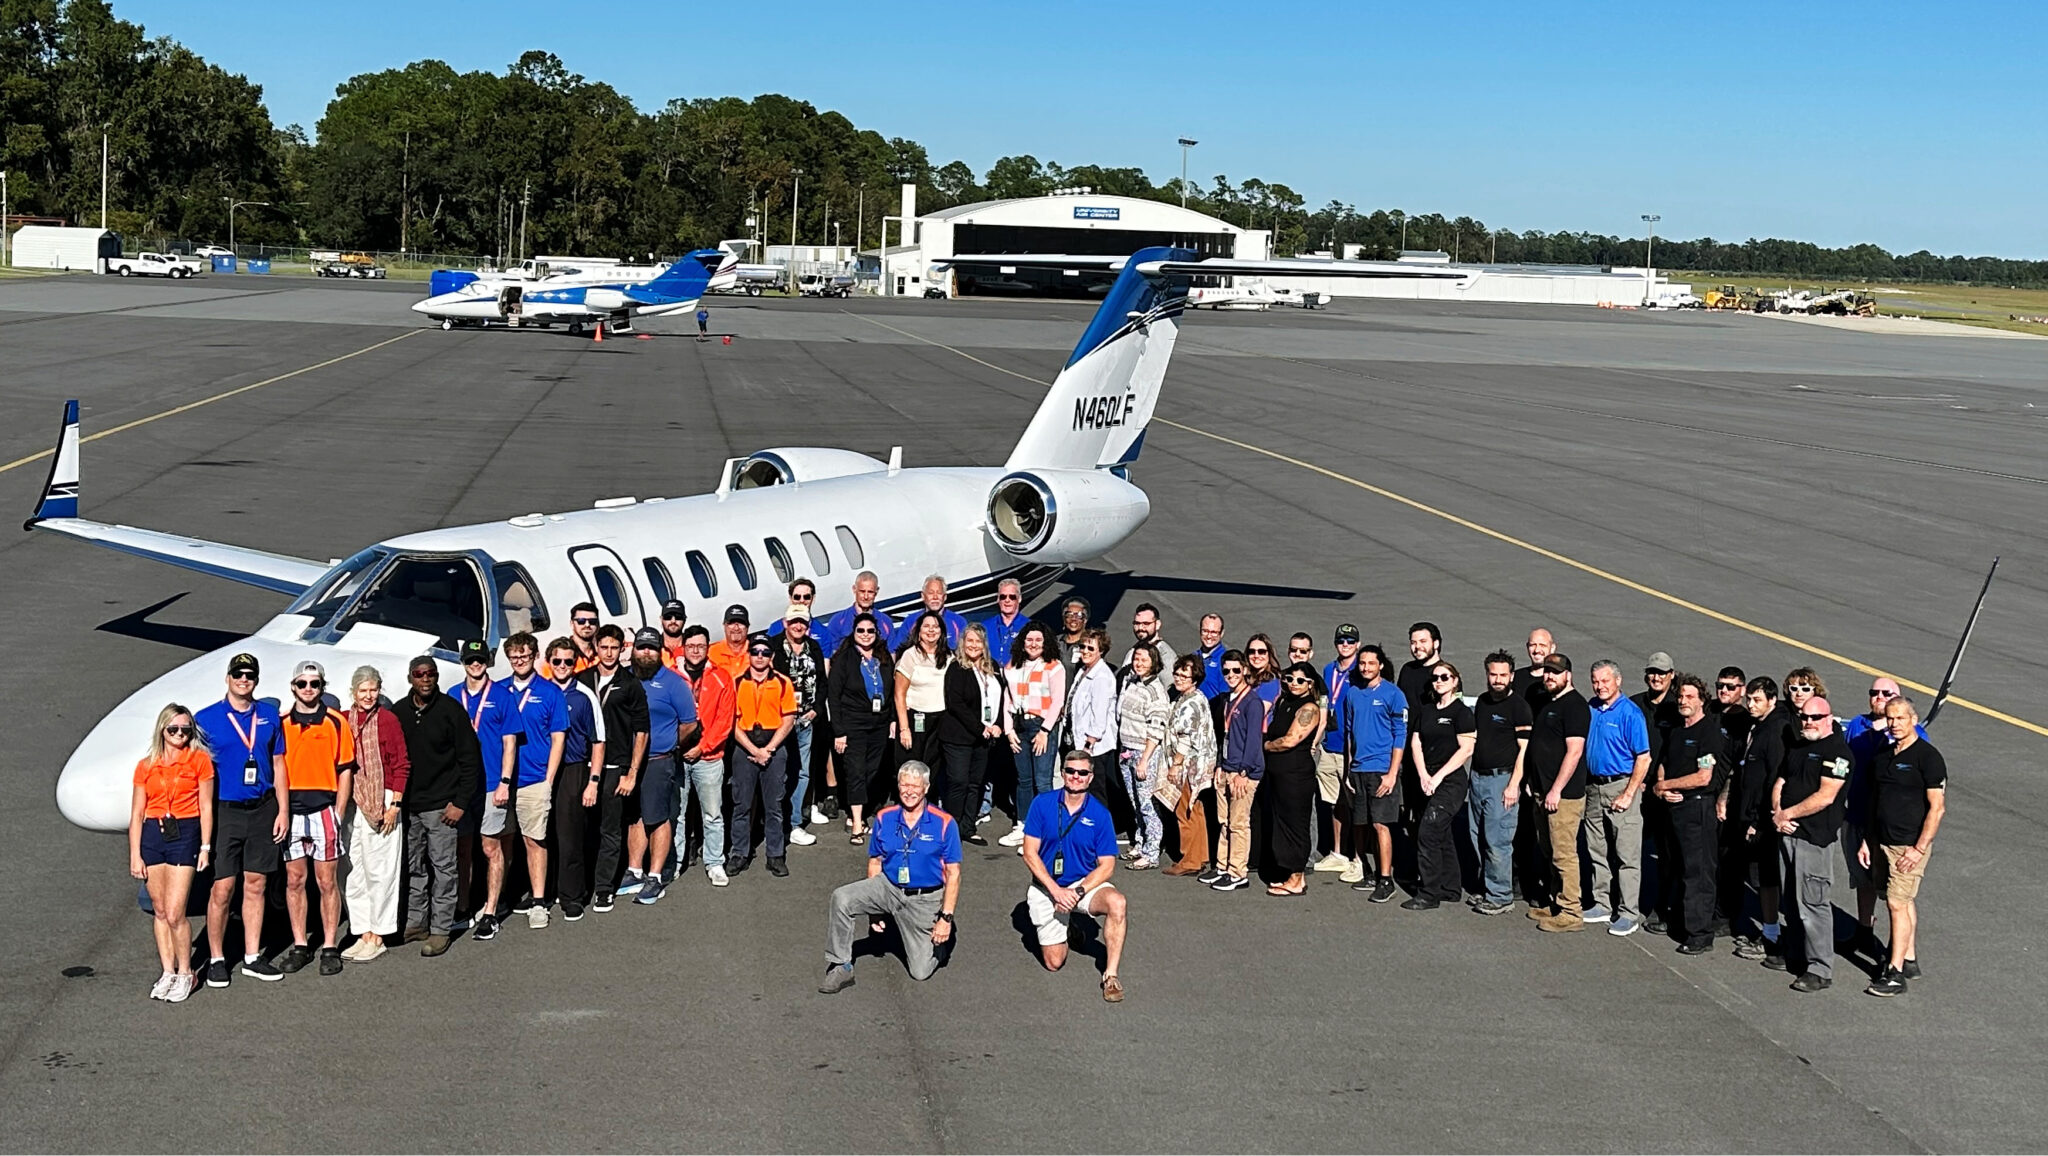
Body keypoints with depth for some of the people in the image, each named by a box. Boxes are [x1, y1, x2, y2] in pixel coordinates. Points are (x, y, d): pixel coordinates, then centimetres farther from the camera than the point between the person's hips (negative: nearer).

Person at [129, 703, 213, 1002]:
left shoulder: (199, 760, 1)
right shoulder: (146, 766, 8)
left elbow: (206, 807, 2)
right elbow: (137, 814, 9)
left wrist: (205, 847, -3)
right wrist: (135, 855, 3)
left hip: (184, 835, -3)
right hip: (152, 835, 3)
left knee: (175, 913, -9)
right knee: (159, 911, 8)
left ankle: (185, 974, 7)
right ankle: (168, 973, 17)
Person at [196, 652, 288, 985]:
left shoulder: (269, 715, 8)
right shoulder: (206, 719, -1)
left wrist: (283, 810, 5)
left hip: (263, 809, 3)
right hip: (225, 811, -3)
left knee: (256, 885, 8)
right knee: (222, 889, -2)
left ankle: (253, 957, 16)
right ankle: (217, 960, 9)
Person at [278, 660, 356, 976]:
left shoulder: (336, 723, 1)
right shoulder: (281, 724, 7)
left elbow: (346, 771, 2)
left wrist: (339, 814, -5)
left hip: (324, 810, -2)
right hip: (289, 811, 2)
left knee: (327, 881, 1)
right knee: (294, 880, 8)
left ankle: (330, 947, 7)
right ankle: (299, 946, 17)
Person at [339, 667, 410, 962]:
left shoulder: (388, 720, -3)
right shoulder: (342, 721, 8)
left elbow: (402, 765, -2)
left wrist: (394, 804, -8)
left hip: (381, 803, -4)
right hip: (349, 803, 4)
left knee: (379, 872, -2)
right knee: (352, 873, 6)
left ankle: (377, 937, 5)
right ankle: (363, 934, 14)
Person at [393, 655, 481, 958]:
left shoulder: (450, 709, -6)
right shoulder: (398, 712, 8)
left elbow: (469, 759, -6)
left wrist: (460, 802, -10)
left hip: (441, 805, -5)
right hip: (407, 805, 5)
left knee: (442, 867, -2)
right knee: (413, 867, 12)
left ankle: (441, 929, 3)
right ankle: (416, 922, 23)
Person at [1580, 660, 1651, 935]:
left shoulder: (1630, 713, -12)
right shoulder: (1590, 709, 8)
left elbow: (1643, 758, -12)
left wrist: (1628, 795, -15)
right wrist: (1583, 786, 7)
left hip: (1620, 786, -7)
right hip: (1594, 786, 7)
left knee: (1627, 855, -4)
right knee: (1598, 851, 14)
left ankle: (1628, 913, -1)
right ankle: (1602, 904, 25)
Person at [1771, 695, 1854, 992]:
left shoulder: (1837, 750, -10)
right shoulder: (1795, 747, 16)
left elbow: (1825, 797, -18)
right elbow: (1779, 783, 17)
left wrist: (1788, 814, -12)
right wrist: (1777, 814, -2)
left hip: (1816, 836, -8)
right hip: (1787, 833, 8)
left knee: (1812, 902, -8)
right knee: (1792, 899, 16)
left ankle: (1820, 969, -4)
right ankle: (1796, 953, 30)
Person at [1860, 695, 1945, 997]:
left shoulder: (1927, 756, -11)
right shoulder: (1884, 755, 10)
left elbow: (1937, 807, -14)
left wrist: (1919, 848, -18)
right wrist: (1866, 840, 13)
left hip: (1910, 845, -7)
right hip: (1881, 842, 7)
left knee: (1897, 903, -9)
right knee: (1903, 902, 15)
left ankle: (1895, 973, -6)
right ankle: (1909, 960, 24)